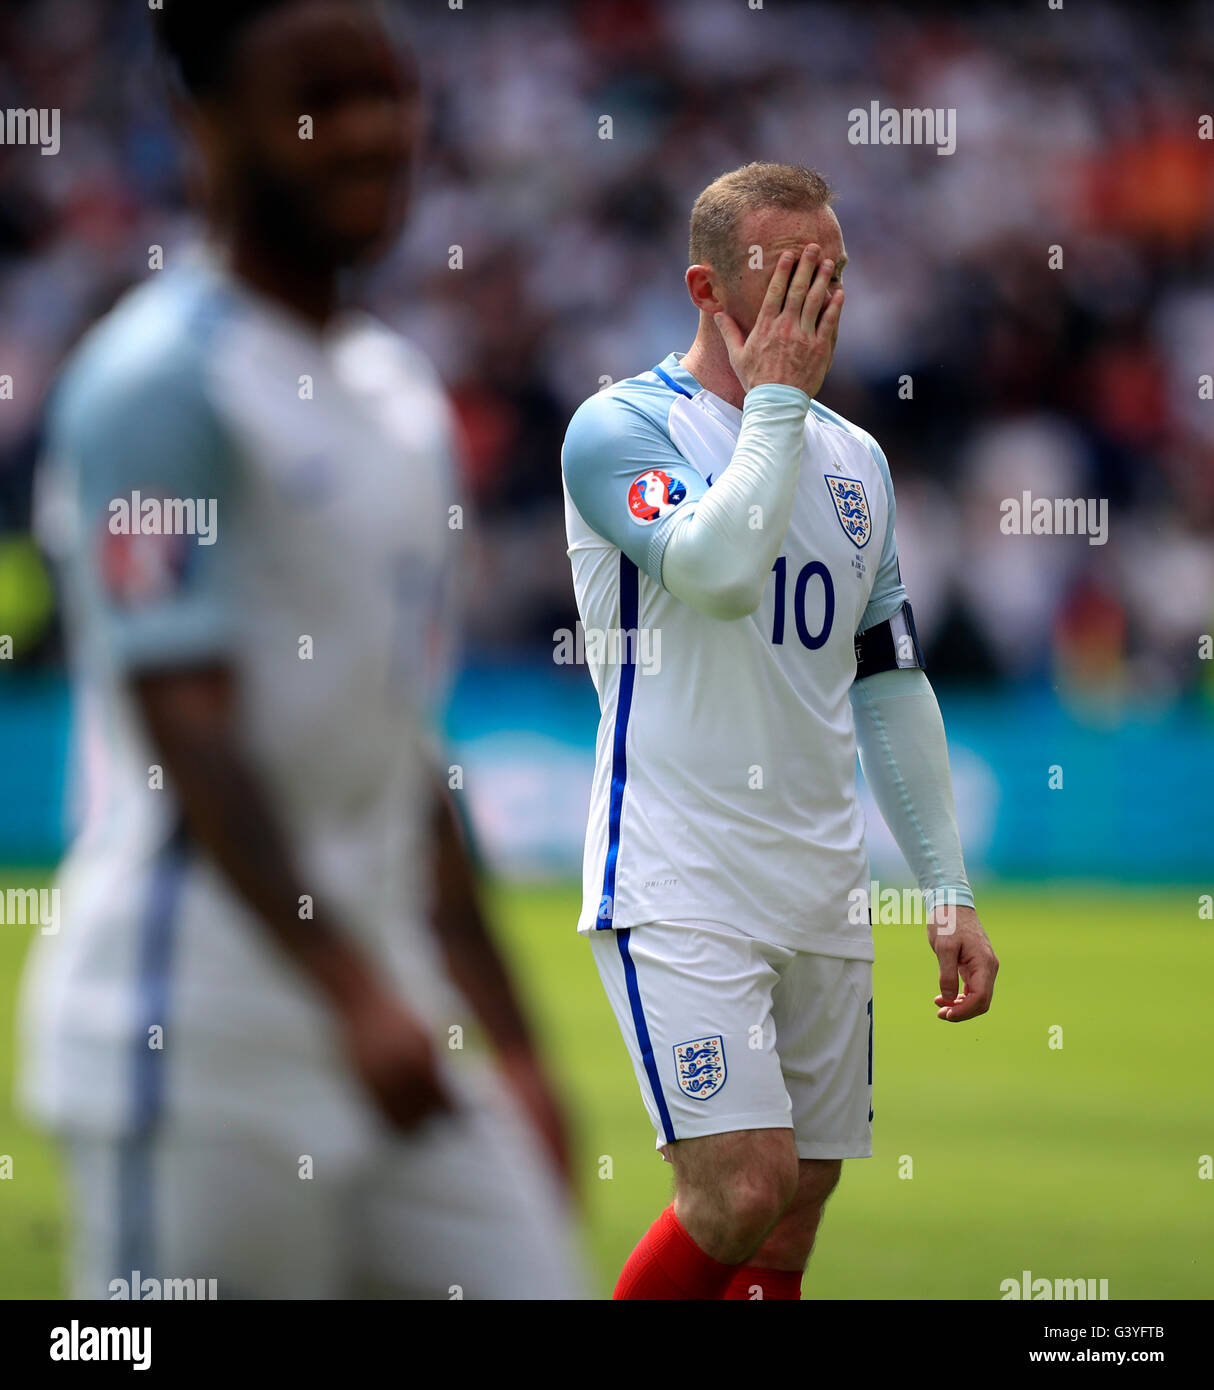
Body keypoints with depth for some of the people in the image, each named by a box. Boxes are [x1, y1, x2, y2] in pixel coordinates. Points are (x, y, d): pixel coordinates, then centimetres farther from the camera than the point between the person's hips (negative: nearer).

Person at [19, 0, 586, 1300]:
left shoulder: (400, 394, 17)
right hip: (193, 1043, -8)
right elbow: (182, 728, -18)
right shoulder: (158, 379, -10)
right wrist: (353, 993, -26)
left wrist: (507, 1042, 19)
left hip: (390, 1021, 9)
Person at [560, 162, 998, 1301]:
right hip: (677, 887, -7)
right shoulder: (620, 427, -6)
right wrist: (778, 402, -13)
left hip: (822, 895, 7)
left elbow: (891, 683, 19)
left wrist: (947, 889, 14)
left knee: (794, 1218, 5)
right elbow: (715, 570, -26)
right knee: (744, 1188, -18)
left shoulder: (854, 458, 14)